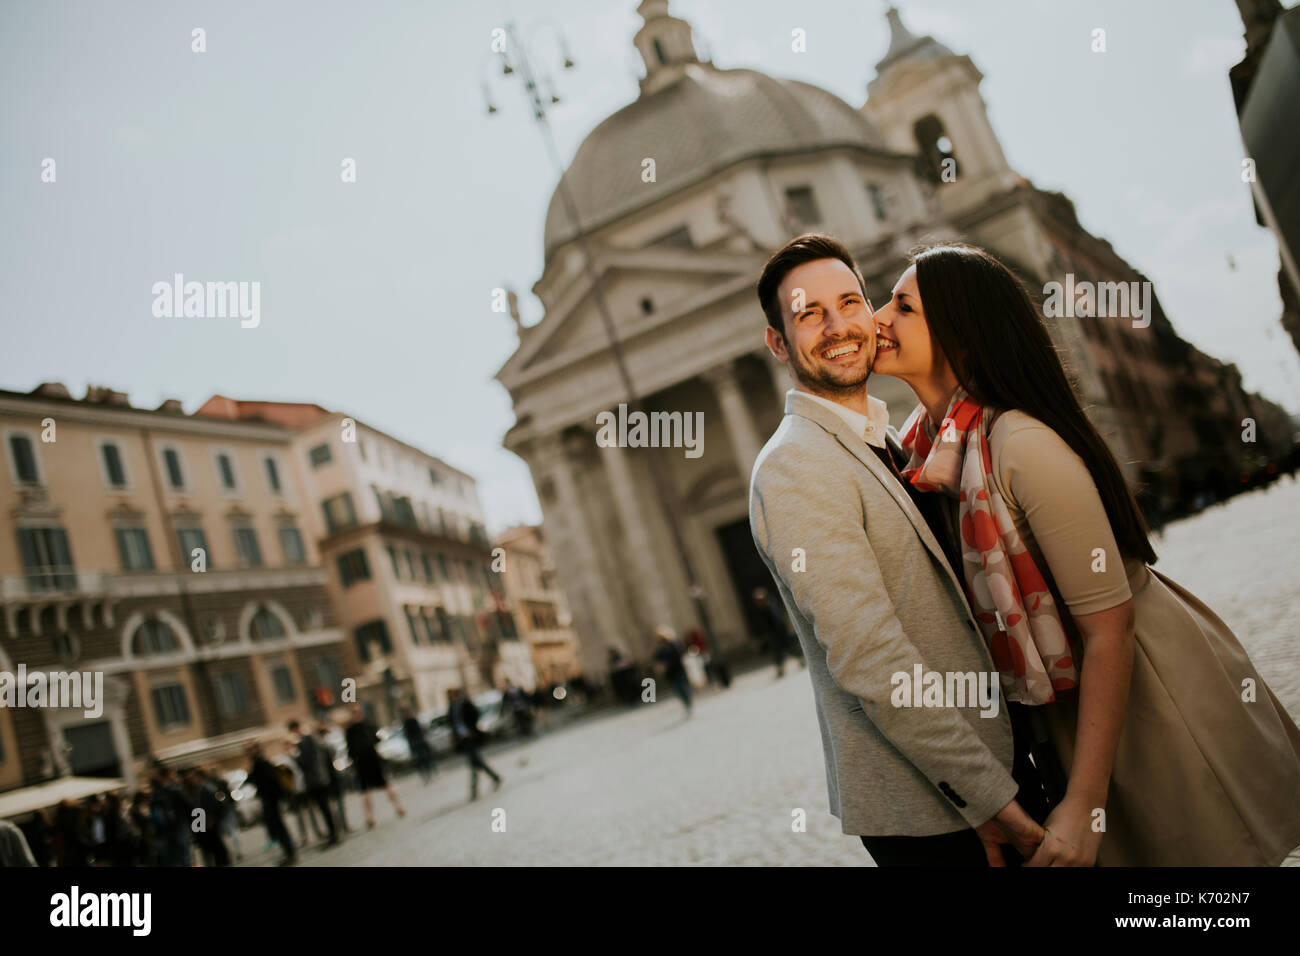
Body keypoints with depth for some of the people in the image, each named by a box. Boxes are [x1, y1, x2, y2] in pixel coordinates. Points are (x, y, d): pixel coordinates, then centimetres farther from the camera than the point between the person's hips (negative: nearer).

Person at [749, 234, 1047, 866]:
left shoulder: (878, 444, 11)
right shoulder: (794, 467, -20)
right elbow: (868, 659, -25)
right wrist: (991, 797, -22)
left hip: (993, 761, 8)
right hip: (923, 812, -8)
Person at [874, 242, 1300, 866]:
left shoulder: (1022, 445, -28)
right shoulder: (922, 447, -4)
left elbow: (1108, 627, -26)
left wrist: (1084, 805, -25)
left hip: (1152, 694, -7)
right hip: (1060, 708, 7)